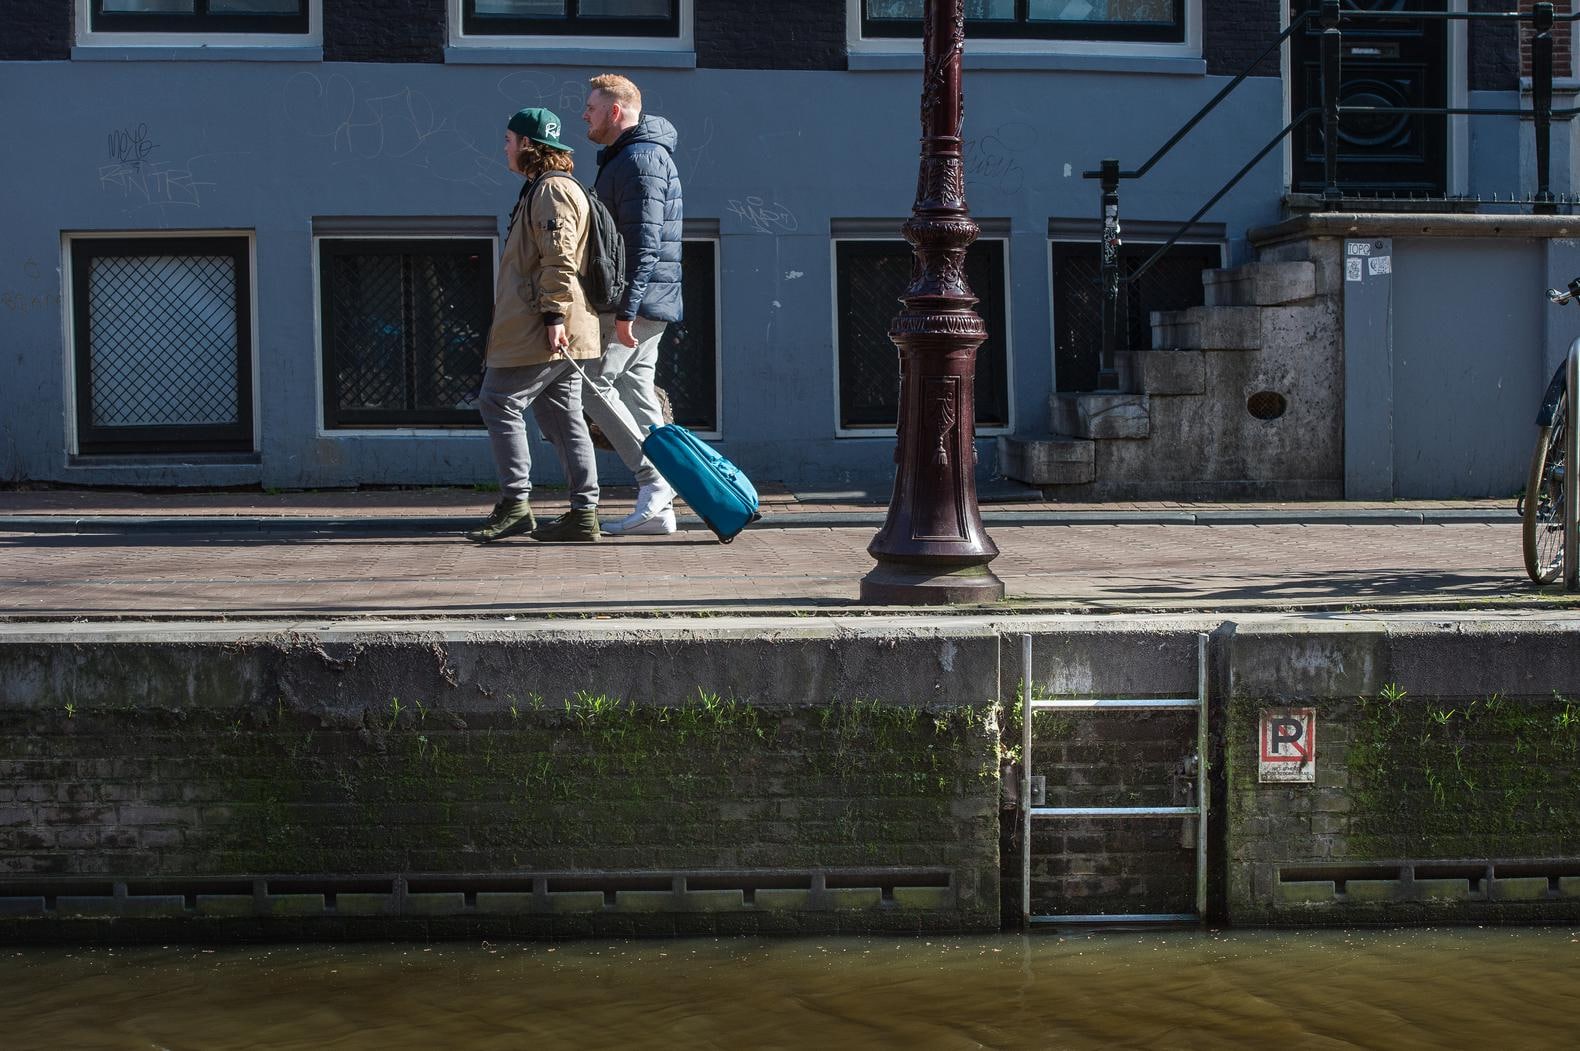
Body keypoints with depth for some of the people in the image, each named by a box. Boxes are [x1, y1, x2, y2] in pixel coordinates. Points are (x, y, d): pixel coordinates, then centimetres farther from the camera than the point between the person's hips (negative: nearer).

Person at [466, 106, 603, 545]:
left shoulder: (552, 189, -11)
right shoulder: (542, 188, 24)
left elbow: (559, 258, -21)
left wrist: (554, 314, -25)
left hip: (539, 329, -11)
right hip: (549, 330, 11)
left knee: (499, 403, -5)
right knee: (560, 415, 7)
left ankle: (515, 505, -4)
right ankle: (584, 513, 5)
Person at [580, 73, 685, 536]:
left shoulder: (640, 159, -12)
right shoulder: (626, 158, 21)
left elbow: (644, 242, -21)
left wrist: (624, 311, -25)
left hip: (637, 301, -10)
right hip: (650, 305, 10)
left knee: (591, 384, -9)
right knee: (635, 392, 8)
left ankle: (654, 481, -10)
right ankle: (658, 506, 7)